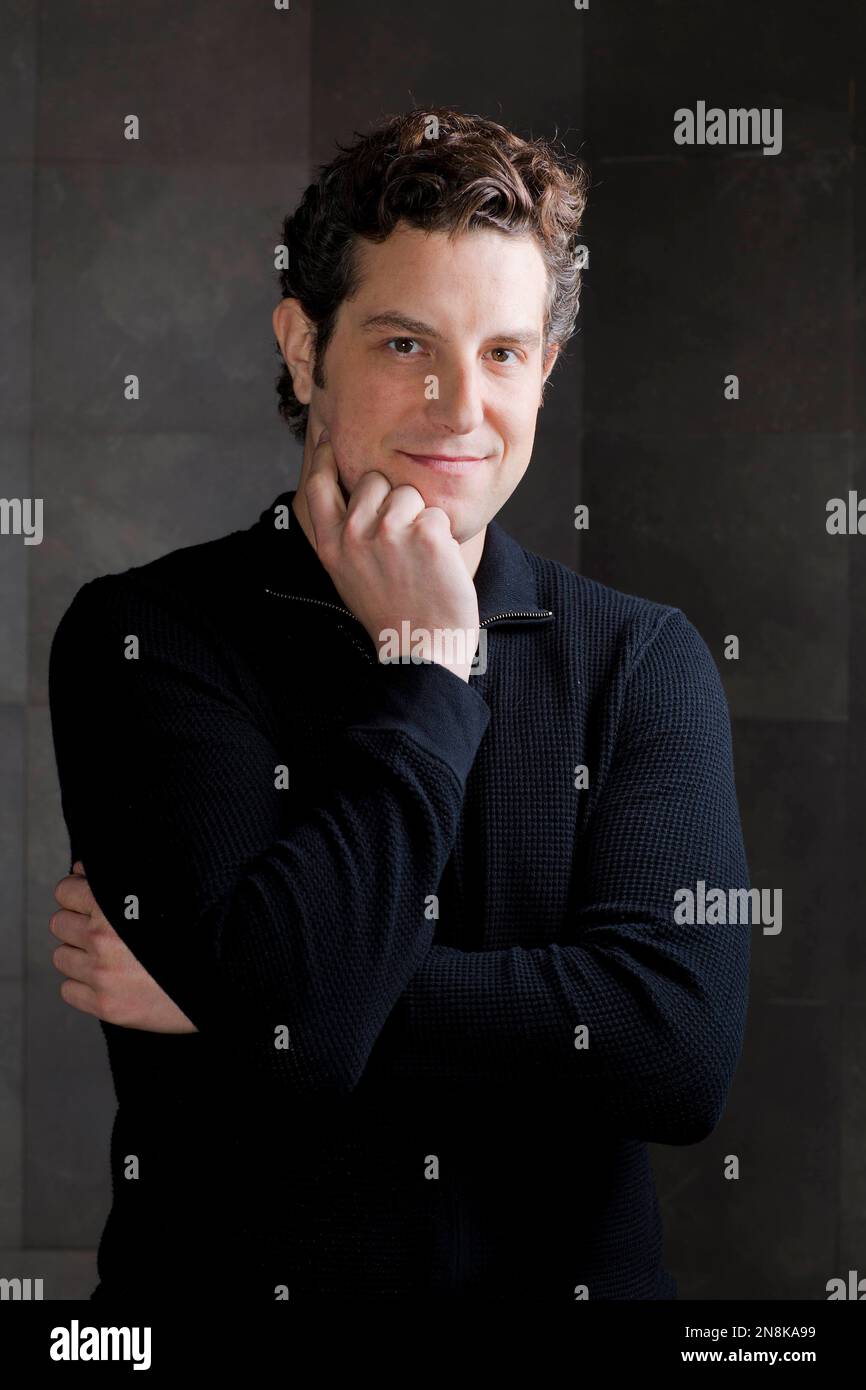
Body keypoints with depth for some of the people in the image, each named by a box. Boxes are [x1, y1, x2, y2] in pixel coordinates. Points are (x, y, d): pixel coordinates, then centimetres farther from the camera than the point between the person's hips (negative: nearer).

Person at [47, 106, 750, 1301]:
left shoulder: (647, 660, 4)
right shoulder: (144, 635, -2)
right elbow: (292, 1022, -15)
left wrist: (216, 995, -12)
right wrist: (430, 661, -7)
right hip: (233, 1271, -1)